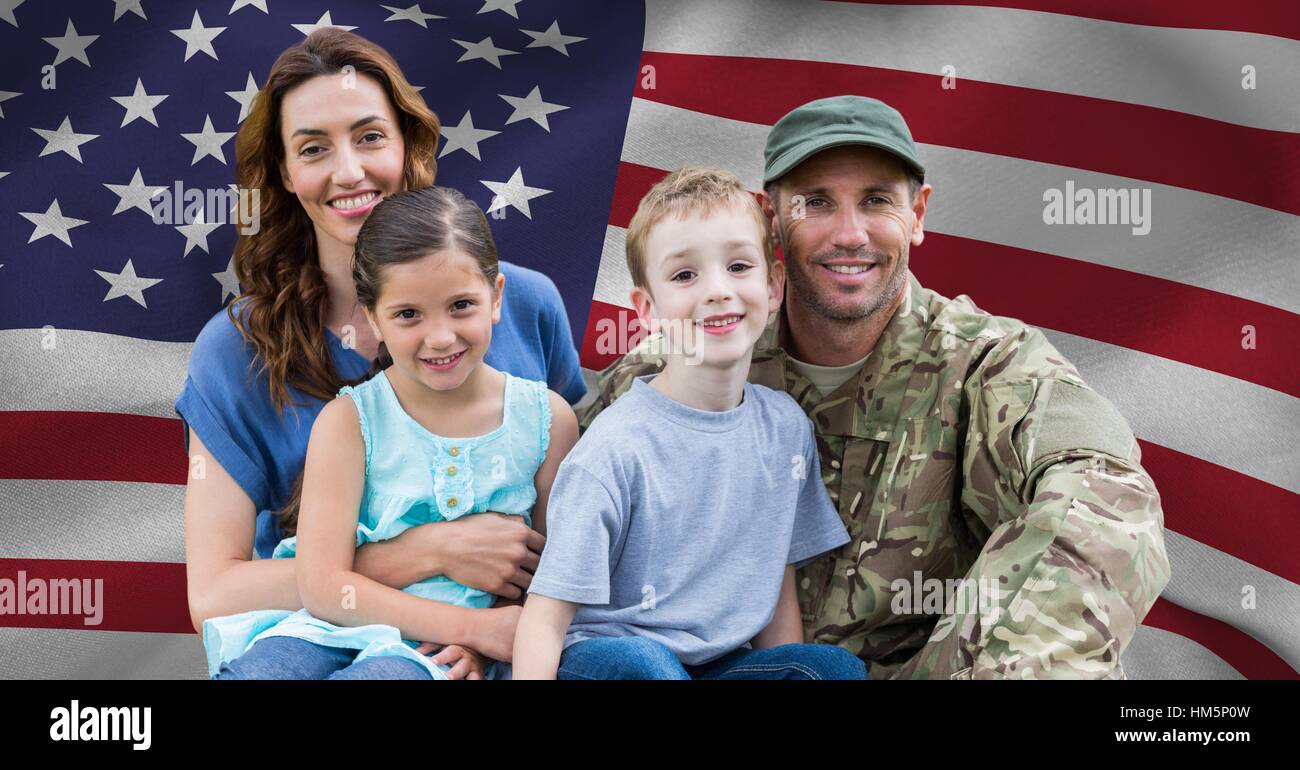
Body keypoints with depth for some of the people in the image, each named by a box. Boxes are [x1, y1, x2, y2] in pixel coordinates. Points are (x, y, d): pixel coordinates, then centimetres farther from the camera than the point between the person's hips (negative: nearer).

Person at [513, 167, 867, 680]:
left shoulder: (787, 427, 2)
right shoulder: (616, 449, -16)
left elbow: (779, 596, 10)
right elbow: (544, 620, -17)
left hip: (723, 662, 5)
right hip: (604, 657, -5)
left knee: (836, 664, -20)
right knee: (633, 658, -36)